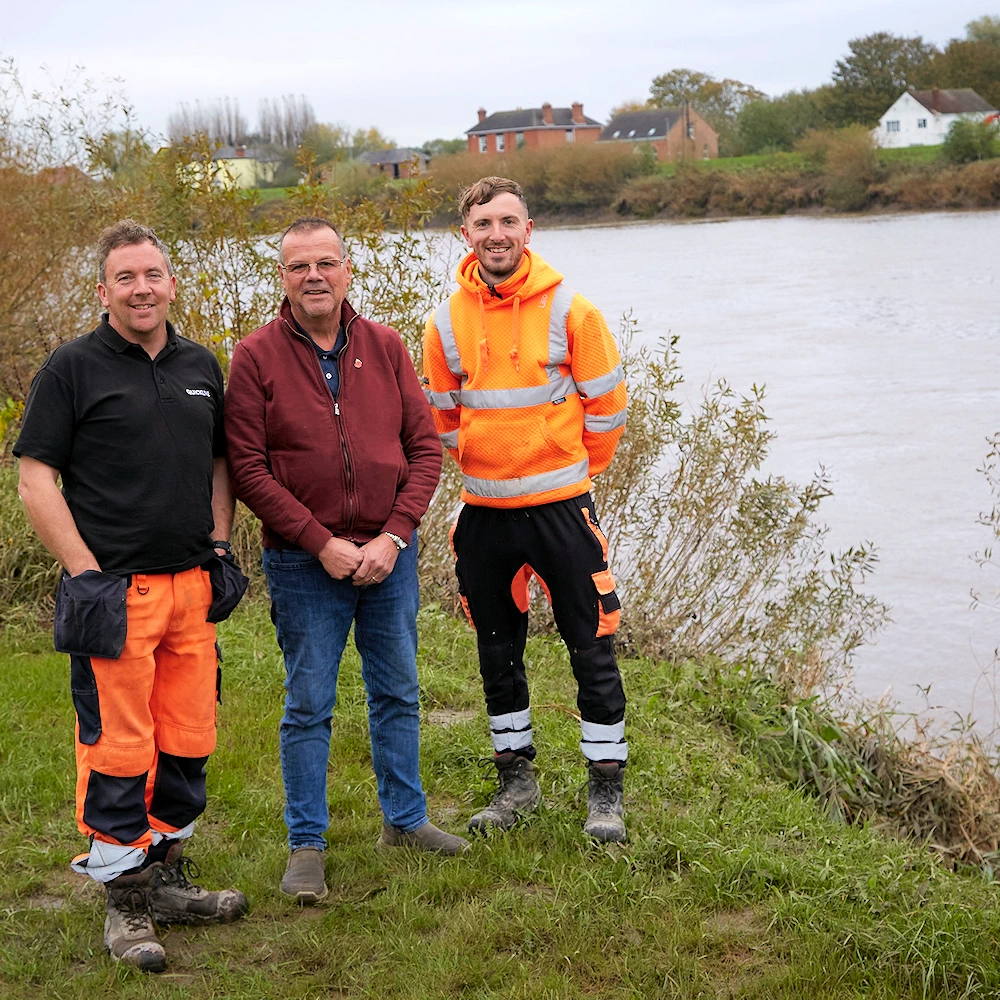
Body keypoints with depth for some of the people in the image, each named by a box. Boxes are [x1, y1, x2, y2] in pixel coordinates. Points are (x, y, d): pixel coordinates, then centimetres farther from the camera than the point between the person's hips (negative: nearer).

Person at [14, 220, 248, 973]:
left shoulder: (200, 367, 13)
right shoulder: (72, 368, -4)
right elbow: (37, 481, -6)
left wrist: (220, 549, 11)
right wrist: (86, 575, -11)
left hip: (190, 587, 6)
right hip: (114, 592, -5)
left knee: (189, 739, 10)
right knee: (118, 747, -2)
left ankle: (168, 875, 26)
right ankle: (126, 900, 10)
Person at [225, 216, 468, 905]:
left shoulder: (385, 347, 3)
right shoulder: (257, 356, -6)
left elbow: (425, 447, 2)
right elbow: (248, 468, -10)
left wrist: (393, 536, -10)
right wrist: (322, 543, -15)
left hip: (390, 555, 3)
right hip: (304, 563, -3)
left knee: (398, 693, 14)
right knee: (309, 706, 5)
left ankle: (405, 819, 31)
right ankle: (307, 844, 17)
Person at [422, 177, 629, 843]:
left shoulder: (569, 309, -7)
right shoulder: (448, 321, 1)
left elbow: (606, 403, 1)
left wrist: (573, 472, 8)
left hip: (562, 505, -3)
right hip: (484, 512, 3)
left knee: (592, 648, 0)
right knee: (498, 654, 12)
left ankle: (607, 790, 12)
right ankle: (516, 781, 27)